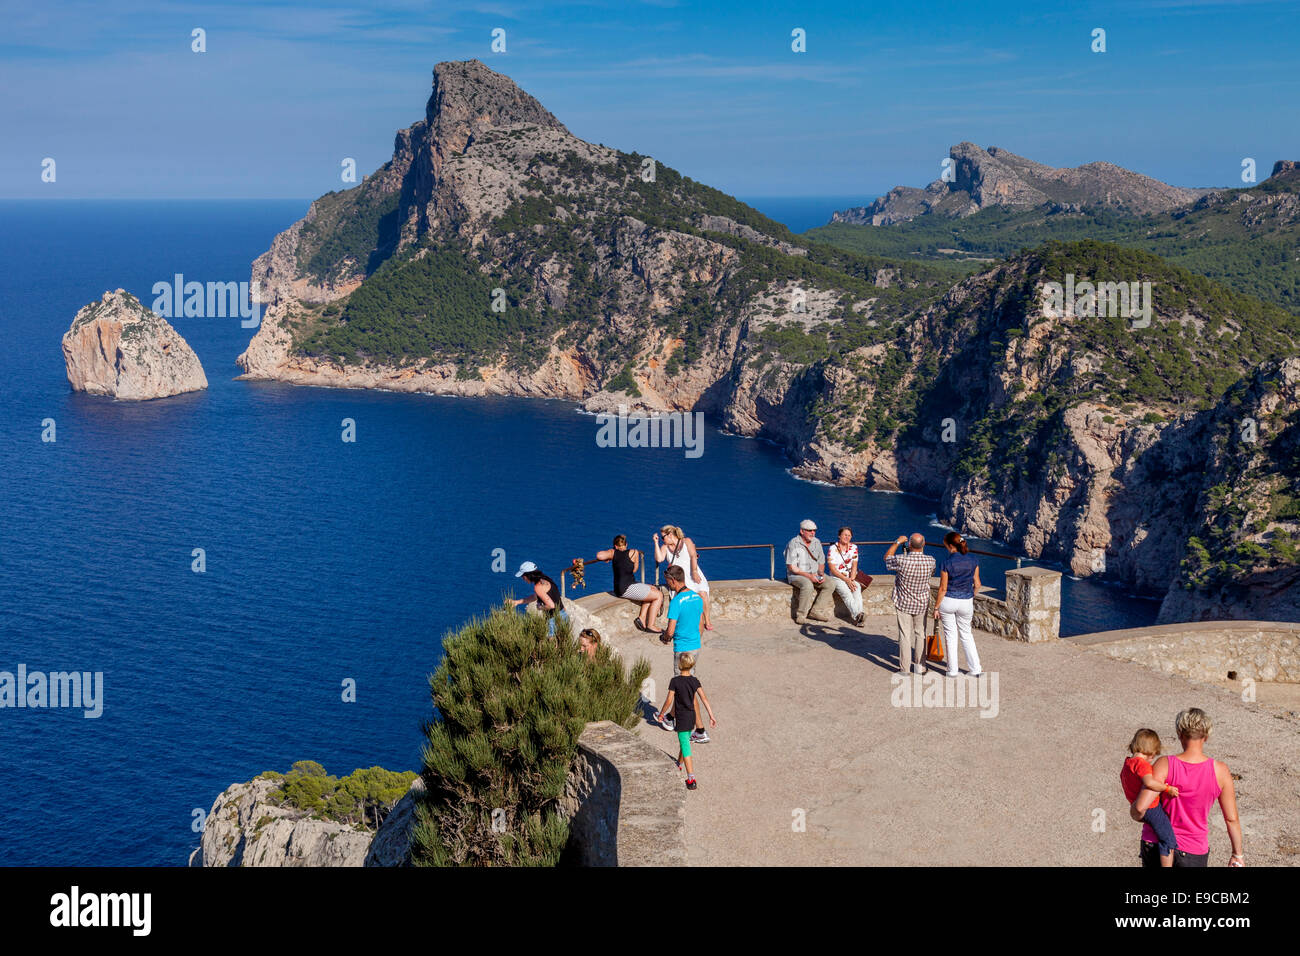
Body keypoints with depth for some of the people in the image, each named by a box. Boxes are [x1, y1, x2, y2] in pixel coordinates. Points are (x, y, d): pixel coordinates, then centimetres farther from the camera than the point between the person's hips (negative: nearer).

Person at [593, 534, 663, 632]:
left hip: (618, 589, 7)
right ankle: (650, 626, -1)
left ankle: (642, 618, 14)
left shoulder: (613, 552, 7)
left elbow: (599, 555, -8)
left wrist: (608, 558, 12)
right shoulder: (634, 552, -2)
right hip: (627, 588, -7)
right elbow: (634, 569, 9)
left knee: (652, 589, 22)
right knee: (659, 595, 2)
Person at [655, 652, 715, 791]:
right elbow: (704, 698, -5)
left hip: (681, 718, -5)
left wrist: (661, 714, 2)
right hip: (692, 716, 5)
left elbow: (669, 701, -12)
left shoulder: (675, 681, -15)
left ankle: (691, 779, -11)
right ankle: (679, 764, 51)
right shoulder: (695, 680, -2)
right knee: (685, 741, 27)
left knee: (685, 747, -5)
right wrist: (711, 716, -3)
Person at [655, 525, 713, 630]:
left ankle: (707, 621, -14)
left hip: (692, 573, -1)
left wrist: (694, 572, -15)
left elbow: (693, 557, -3)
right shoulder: (665, 547, 16)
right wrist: (656, 543, -2)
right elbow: (659, 559, -1)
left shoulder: (686, 541, 8)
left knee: (702, 592, -25)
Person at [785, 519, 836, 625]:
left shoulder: (817, 542, 7)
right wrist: (808, 576, -23)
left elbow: (821, 562, 16)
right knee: (808, 585, -37)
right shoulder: (793, 544, -13)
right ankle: (801, 616, -25)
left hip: (814, 574, 7)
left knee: (831, 583, -16)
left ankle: (815, 611, -14)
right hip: (797, 575, -7)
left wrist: (821, 574, -6)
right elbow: (791, 567, -16)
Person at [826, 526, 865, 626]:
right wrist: (846, 579, -16)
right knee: (846, 592, -32)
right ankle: (857, 615, -51)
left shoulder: (854, 547, 10)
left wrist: (851, 579, -11)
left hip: (851, 577, 3)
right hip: (837, 577, -3)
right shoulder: (832, 549, -4)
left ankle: (858, 618, -45)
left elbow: (854, 565, 6)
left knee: (857, 589, -30)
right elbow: (832, 569, -9)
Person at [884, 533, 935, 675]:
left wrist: (897, 542, 7)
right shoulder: (930, 561, -14)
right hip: (922, 604, 2)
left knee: (905, 635, 5)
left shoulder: (902, 560, -23)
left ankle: (904, 668, 9)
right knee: (920, 634, 15)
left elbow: (887, 558, -1)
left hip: (903, 604, -2)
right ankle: (920, 667, 20)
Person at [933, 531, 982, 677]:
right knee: (966, 634, 18)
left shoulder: (947, 562, -15)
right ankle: (975, 669, 17)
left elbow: (943, 588, -11)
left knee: (950, 634, 9)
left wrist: (936, 607, -2)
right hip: (966, 601, 3)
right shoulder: (973, 560, -4)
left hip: (948, 600, -3)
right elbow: (977, 584, 2)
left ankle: (953, 670, 14)